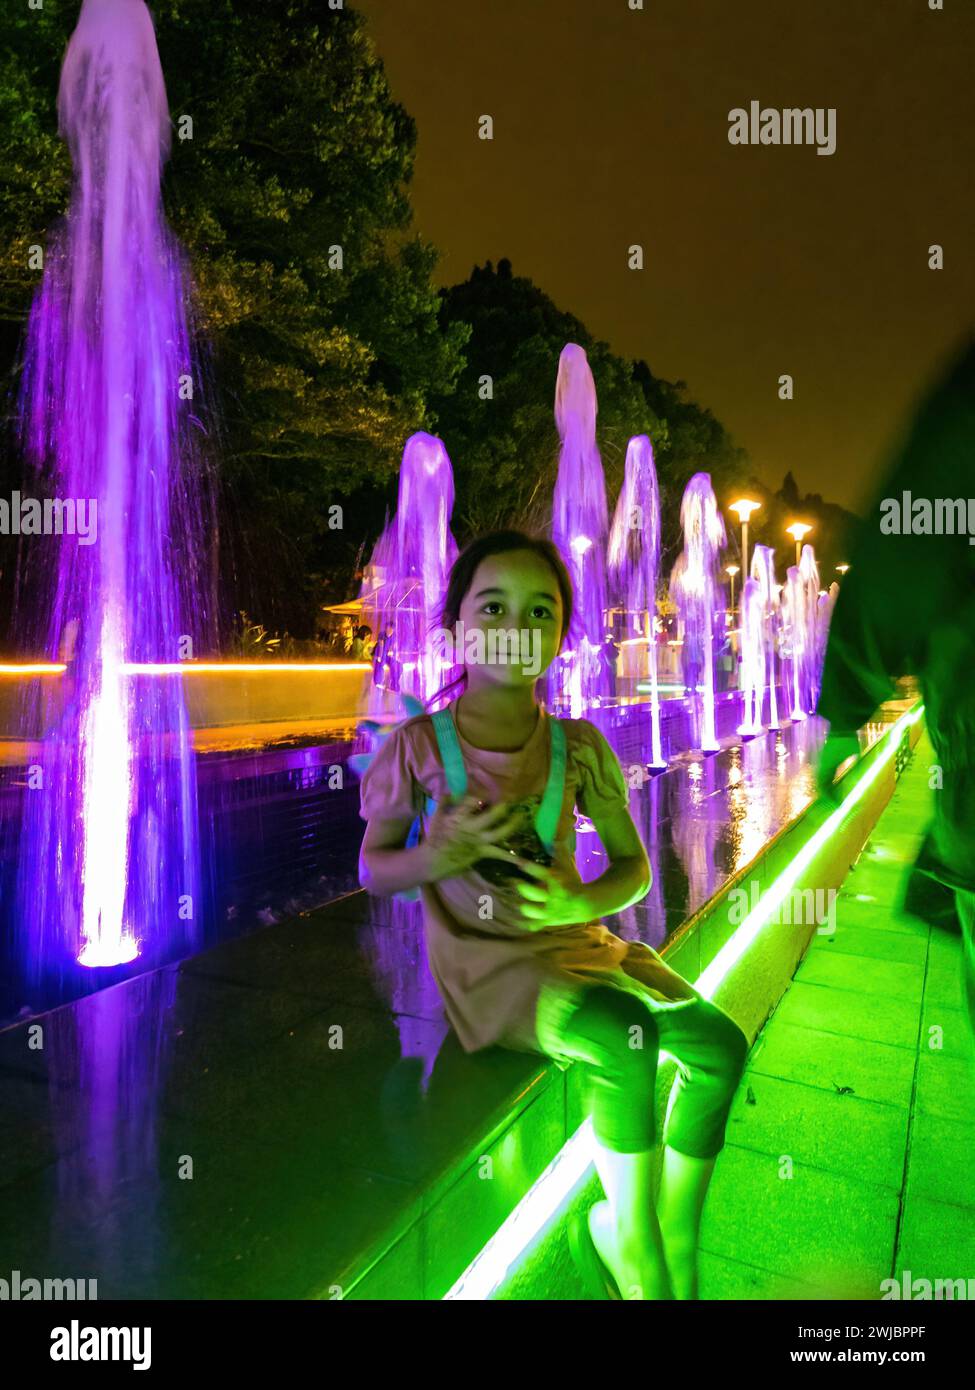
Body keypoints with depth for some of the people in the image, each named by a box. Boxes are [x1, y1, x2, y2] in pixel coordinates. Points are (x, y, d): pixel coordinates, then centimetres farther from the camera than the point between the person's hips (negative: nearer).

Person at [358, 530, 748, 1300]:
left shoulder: (579, 745, 0)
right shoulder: (419, 745, -8)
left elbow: (634, 864, 5)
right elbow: (372, 868, 0)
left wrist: (584, 901, -17)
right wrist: (441, 855, -21)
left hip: (574, 937, 5)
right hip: (486, 958, -4)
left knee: (718, 1042, -12)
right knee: (625, 1037, -28)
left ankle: (675, 1247, 10)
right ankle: (631, 1242, 1)